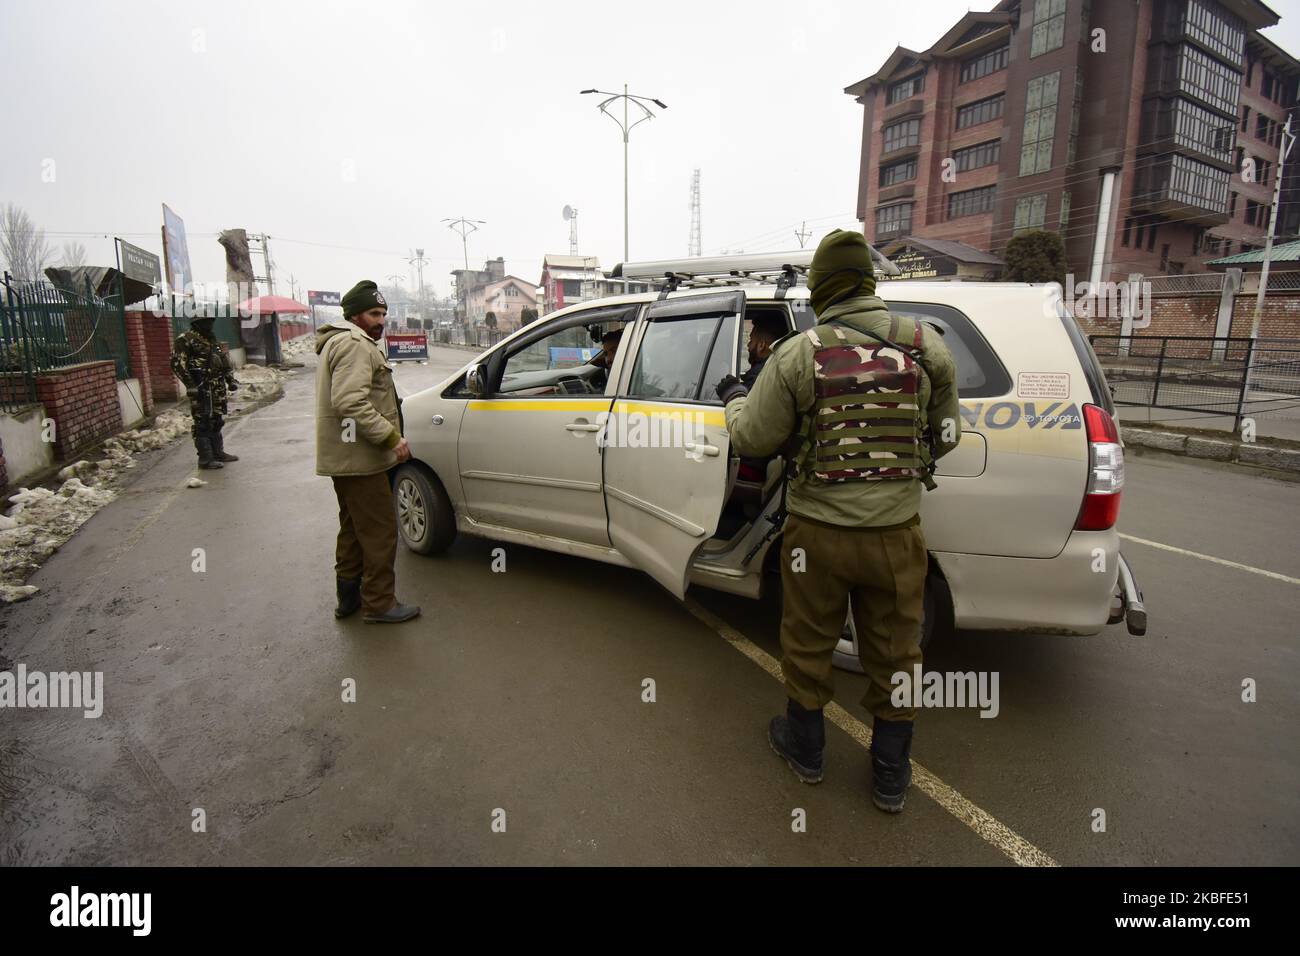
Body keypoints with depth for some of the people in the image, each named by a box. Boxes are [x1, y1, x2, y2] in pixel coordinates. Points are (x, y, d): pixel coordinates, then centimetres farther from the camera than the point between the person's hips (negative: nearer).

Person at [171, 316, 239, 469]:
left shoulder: (212, 339, 18)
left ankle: (218, 453, 24)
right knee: (202, 423, -6)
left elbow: (224, 361, 25)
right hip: (200, 387, -8)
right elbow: (177, 363, -13)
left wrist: (231, 379, 14)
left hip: (218, 387, 8)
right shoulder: (186, 340, -7)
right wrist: (190, 385, -19)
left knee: (217, 421, 14)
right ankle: (205, 459, -3)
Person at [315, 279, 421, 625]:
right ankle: (379, 604, 4)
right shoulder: (355, 344, -15)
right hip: (358, 458, -11)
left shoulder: (338, 341, 21)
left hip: (343, 456, 11)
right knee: (380, 531, -4)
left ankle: (349, 596, 29)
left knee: (354, 528, 19)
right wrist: (391, 437, -26)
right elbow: (350, 402, -28)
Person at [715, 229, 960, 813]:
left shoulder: (798, 354, -11)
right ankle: (890, 777, 34)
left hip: (818, 529, -2)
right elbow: (945, 439, 5)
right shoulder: (927, 346, -3)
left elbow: (752, 439, -5)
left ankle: (804, 748, 40)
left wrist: (734, 399, 15)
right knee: (894, 654, 17)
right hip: (896, 530, 2)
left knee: (807, 644, 19)